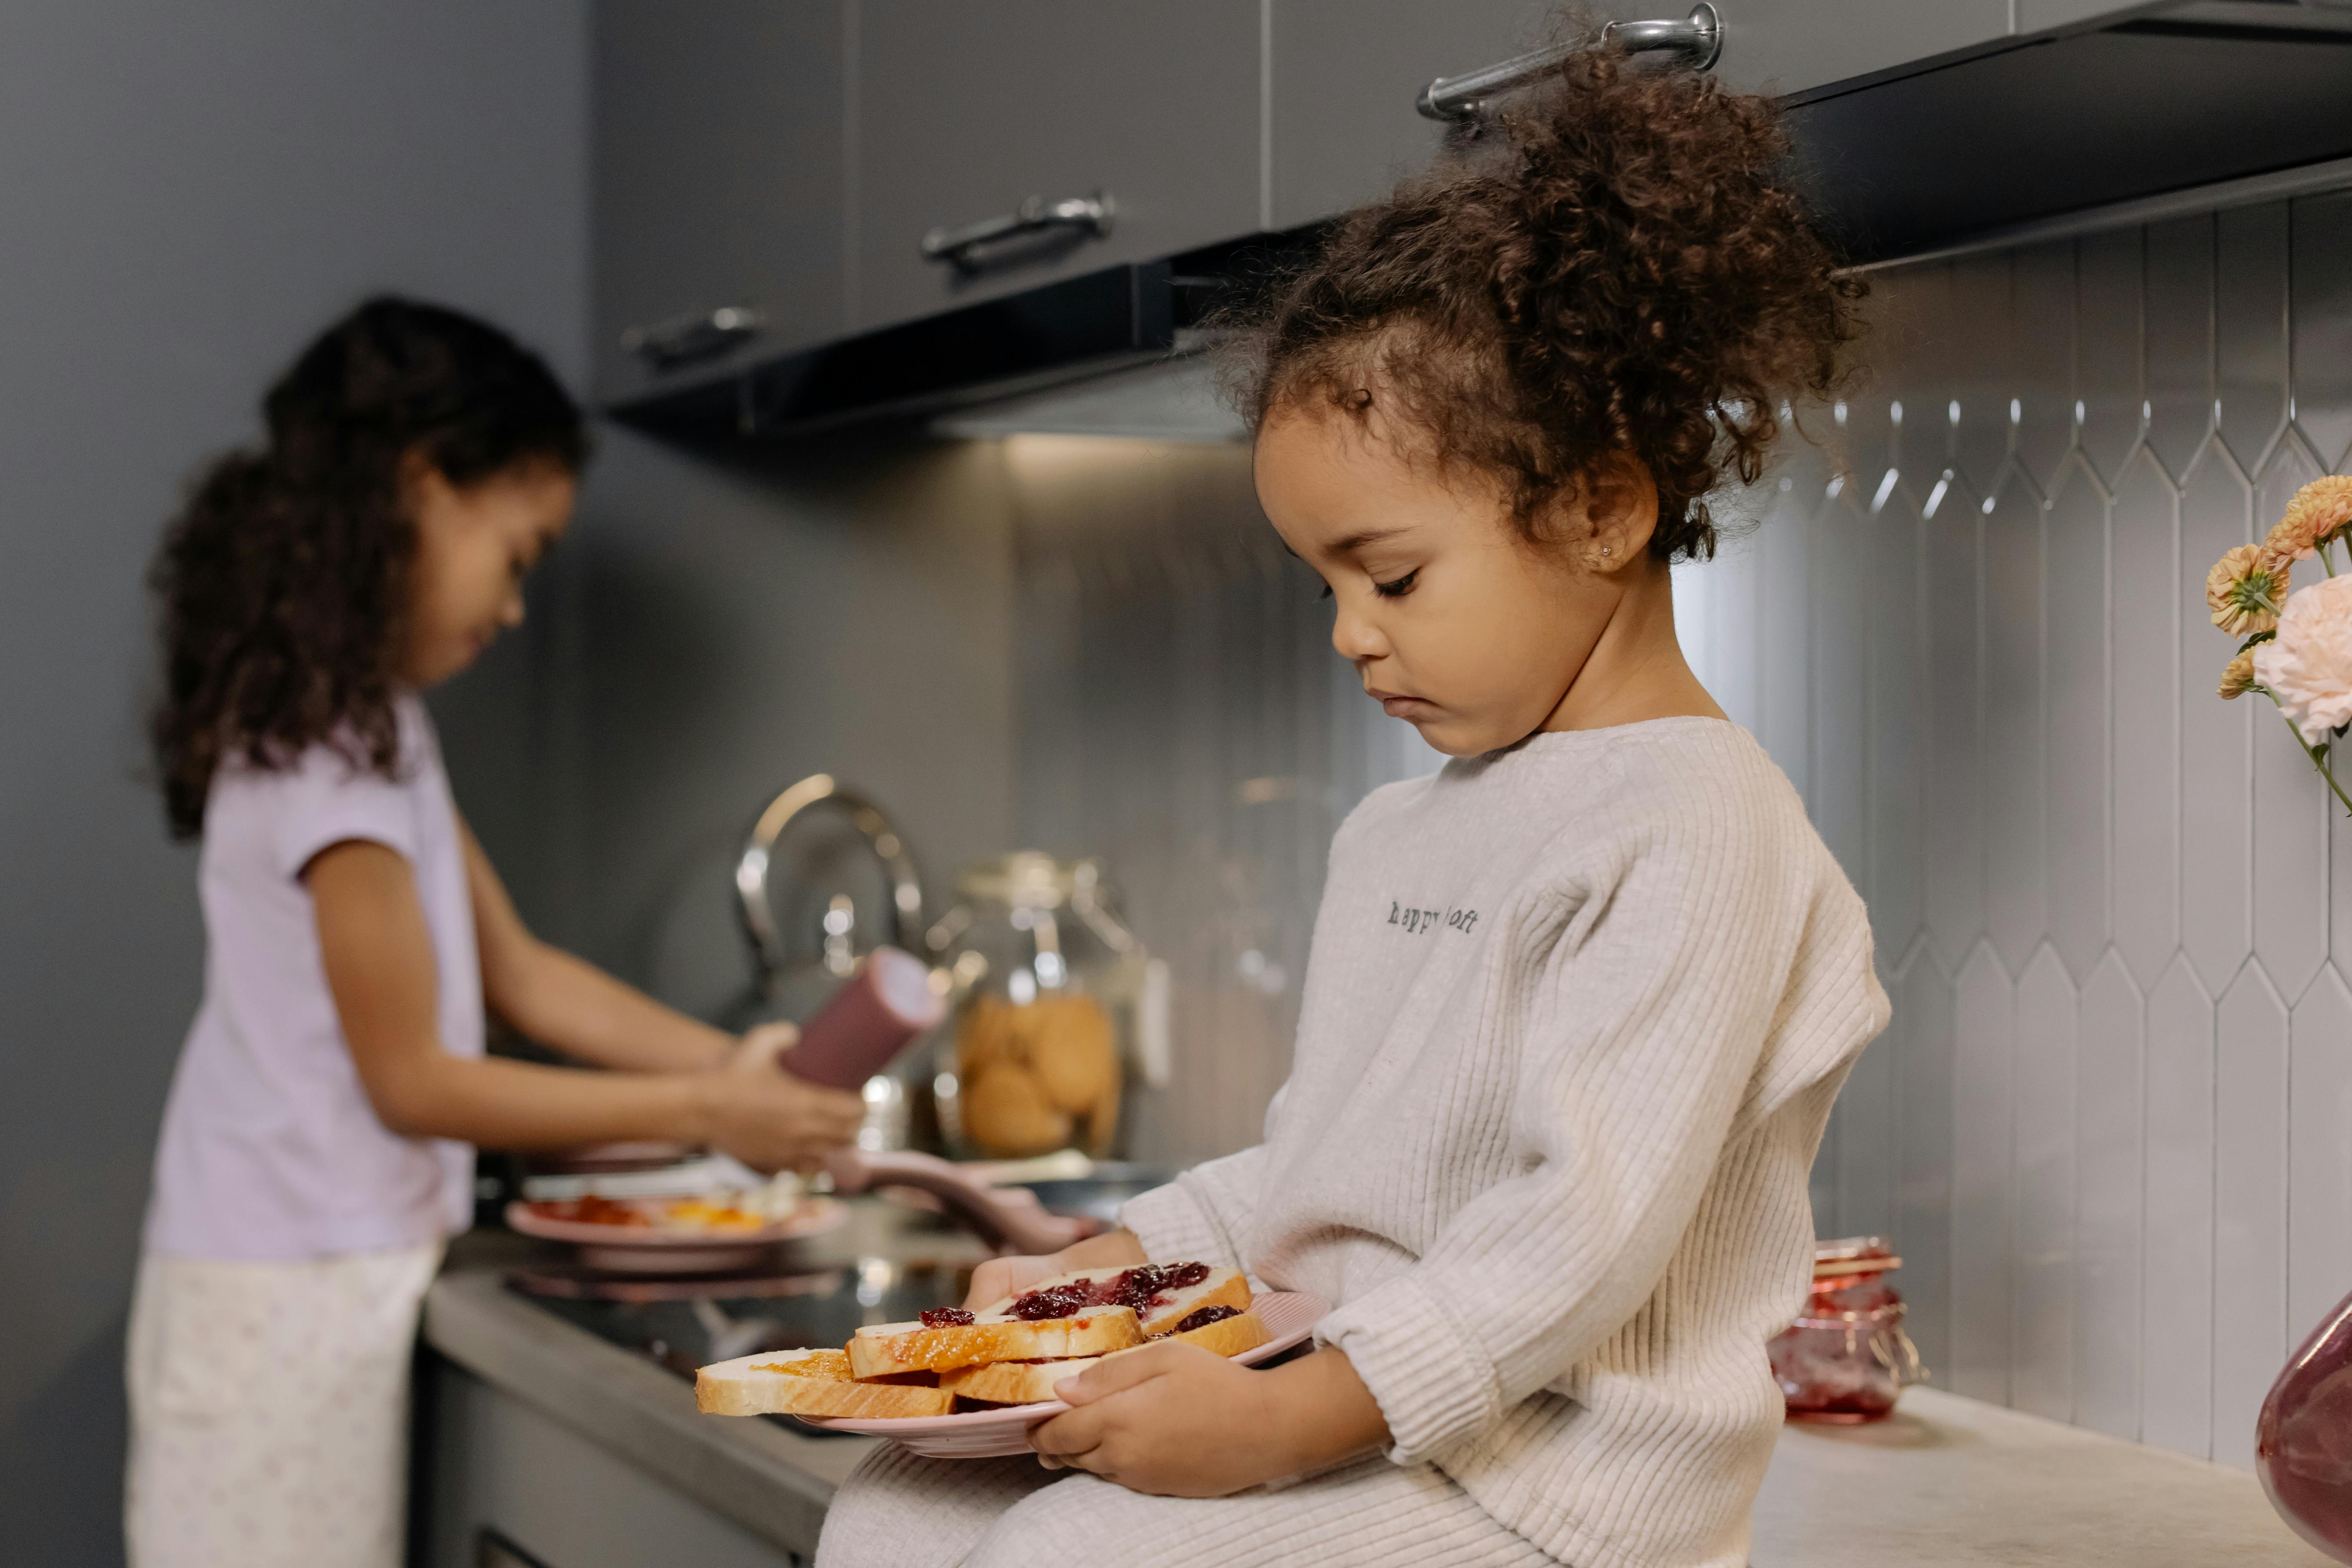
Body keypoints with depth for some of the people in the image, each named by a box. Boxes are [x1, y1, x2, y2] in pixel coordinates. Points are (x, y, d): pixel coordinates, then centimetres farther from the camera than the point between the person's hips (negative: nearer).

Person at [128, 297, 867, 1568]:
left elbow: (516, 973, 13)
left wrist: (741, 1069, 3)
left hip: (330, 1277, 9)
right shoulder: (329, 751, -18)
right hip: (293, 1294, -9)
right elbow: (412, 1079, -16)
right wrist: (699, 1112, -11)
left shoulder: (363, 718, 12)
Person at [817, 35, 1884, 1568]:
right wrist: (1104, 1266, 11)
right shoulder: (1402, 835, 18)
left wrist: (1284, 1416, -26)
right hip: (1346, 1415, 9)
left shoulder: (1694, 825, -14)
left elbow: (1588, 1232, -23)